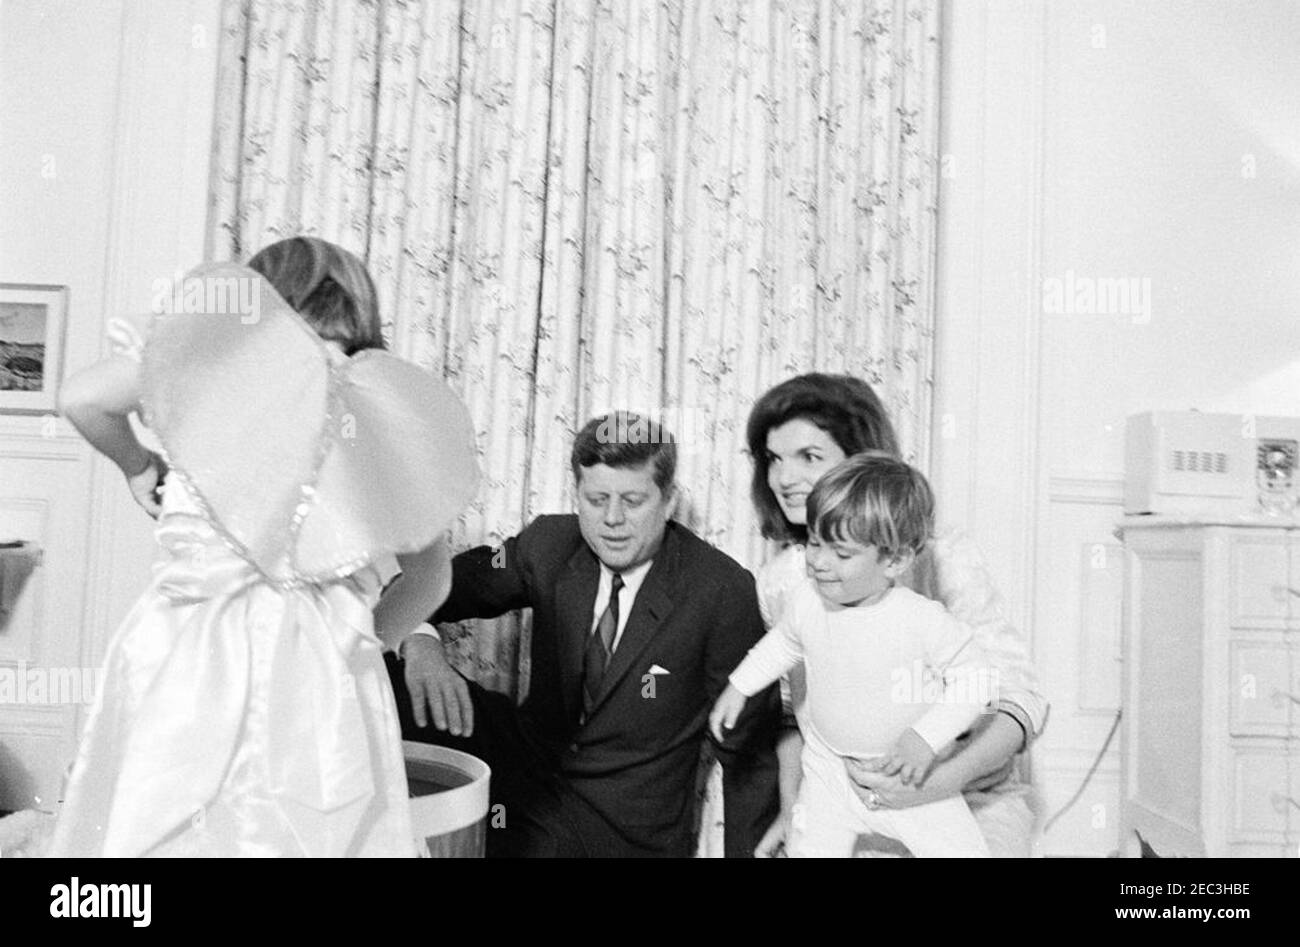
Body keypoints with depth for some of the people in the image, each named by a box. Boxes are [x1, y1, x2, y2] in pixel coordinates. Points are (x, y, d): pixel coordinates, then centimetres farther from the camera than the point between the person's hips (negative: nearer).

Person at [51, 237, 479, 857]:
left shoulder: (245, 330, 5)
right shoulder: (395, 404, 12)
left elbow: (81, 398, 6)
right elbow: (431, 579, 15)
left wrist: (139, 467, 24)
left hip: (196, 653, -2)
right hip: (328, 679, 3)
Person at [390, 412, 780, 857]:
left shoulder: (724, 590, -18)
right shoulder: (549, 544, -7)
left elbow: (748, 745, -11)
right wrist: (419, 641, -28)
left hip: (628, 830, -2)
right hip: (526, 765, 3)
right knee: (383, 681, -14)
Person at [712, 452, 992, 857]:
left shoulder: (923, 621, -26)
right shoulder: (805, 603, -12)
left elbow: (972, 678, -16)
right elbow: (783, 643, 10)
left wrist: (926, 737, -25)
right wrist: (739, 687, 11)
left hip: (908, 775, -3)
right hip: (829, 773, 3)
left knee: (961, 850, -4)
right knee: (810, 848, 7)